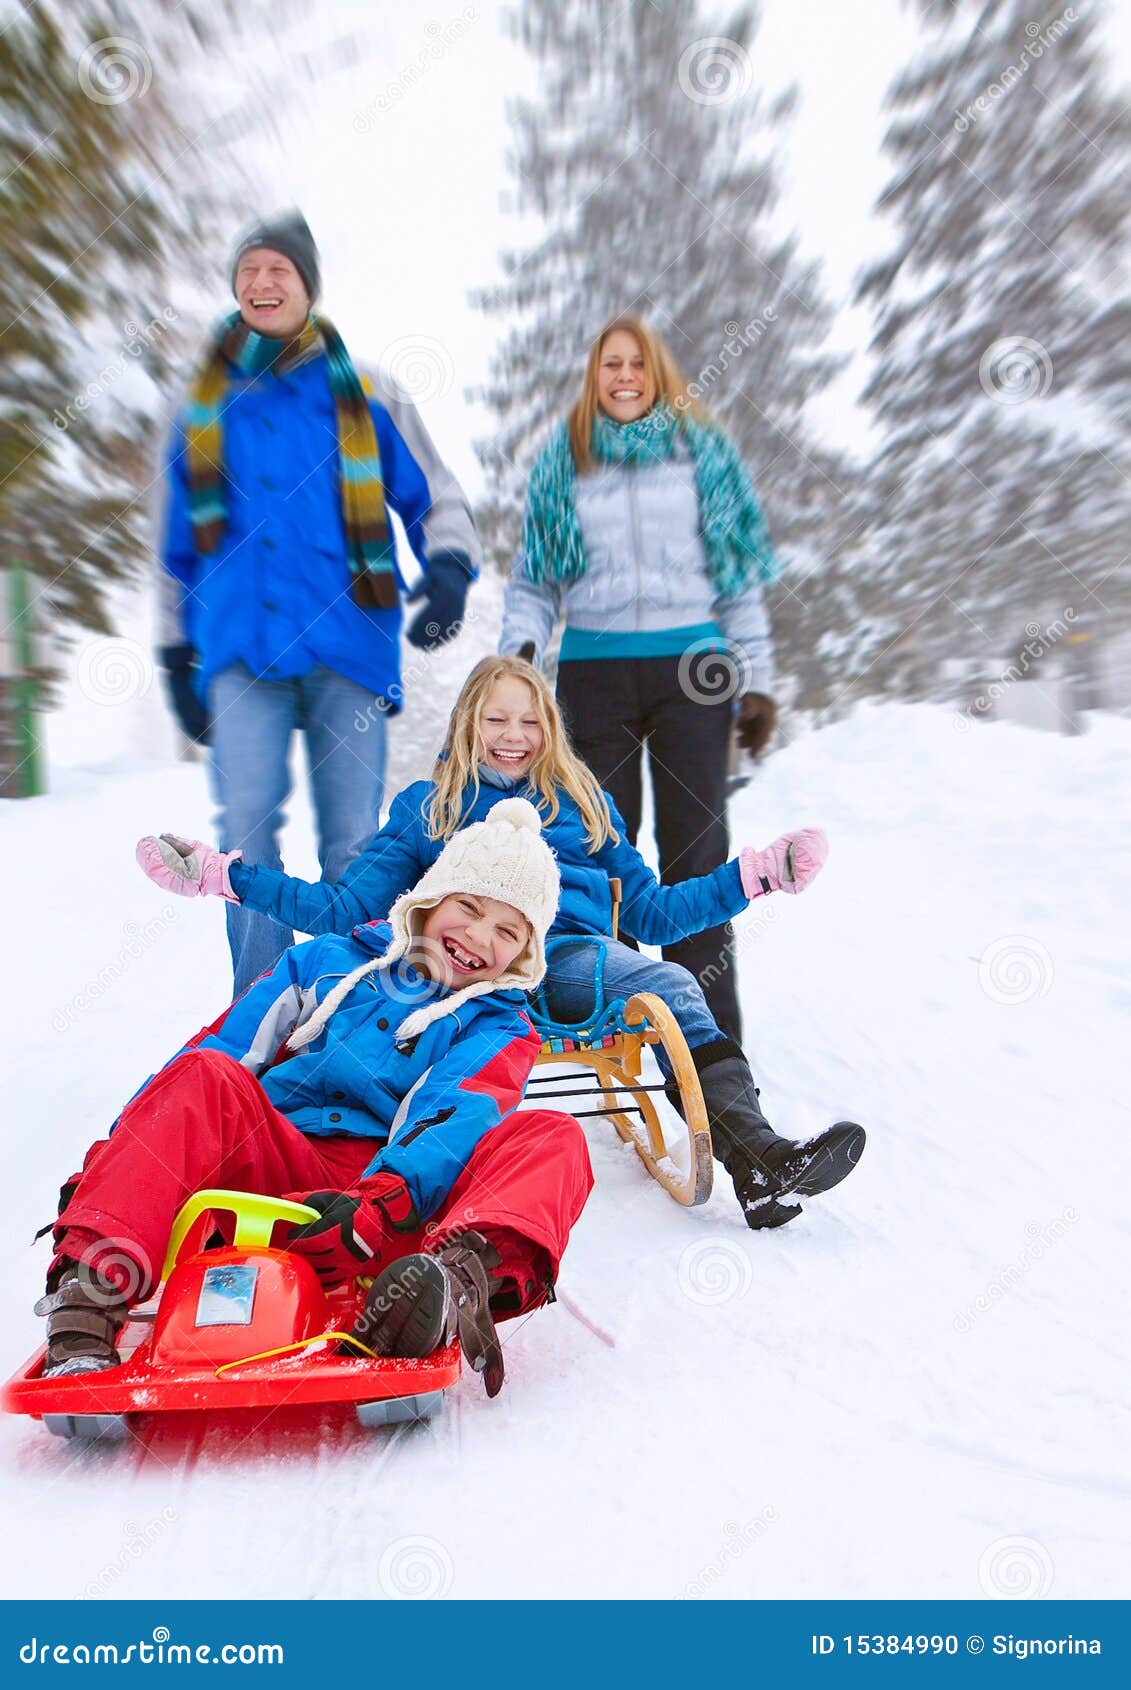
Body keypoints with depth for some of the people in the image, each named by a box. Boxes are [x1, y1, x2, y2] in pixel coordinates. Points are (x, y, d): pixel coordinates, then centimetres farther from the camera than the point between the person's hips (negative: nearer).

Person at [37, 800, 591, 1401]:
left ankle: (466, 1270, -54)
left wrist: (380, 1205, -28)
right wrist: (108, 1157, -1)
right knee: (204, 1076, -23)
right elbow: (220, 1046, 12)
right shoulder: (329, 962, 20)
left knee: (553, 1138, -23)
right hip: (278, 1179, 2)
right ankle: (92, 1289, -36)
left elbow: (453, 1117, -7)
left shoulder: (500, 1030, 14)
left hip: (403, 1202, -1)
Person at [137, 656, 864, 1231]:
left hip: (573, 957, 1)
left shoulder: (583, 802, 27)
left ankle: (758, 1157, -40)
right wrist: (224, 873, 15)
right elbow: (345, 907, 21)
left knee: (674, 986, -30)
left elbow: (649, 912, 26)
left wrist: (758, 874, 20)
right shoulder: (426, 808, 24)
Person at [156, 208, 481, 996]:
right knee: (246, 825, -11)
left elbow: (435, 497, 13)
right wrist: (176, 653, 18)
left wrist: (448, 572, -8)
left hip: (347, 643, -1)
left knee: (353, 841, 0)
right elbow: (179, 545, 22)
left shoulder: (364, 396, 12)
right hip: (242, 648, 2)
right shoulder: (204, 406, 18)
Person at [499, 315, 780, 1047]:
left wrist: (757, 680, 4)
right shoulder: (561, 460, 12)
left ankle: (711, 1030, 5)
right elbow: (534, 579, 14)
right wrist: (519, 650, -3)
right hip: (595, 671, 1)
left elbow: (740, 576, 10)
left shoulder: (704, 450, 10)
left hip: (692, 667, -1)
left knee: (696, 846, -2)